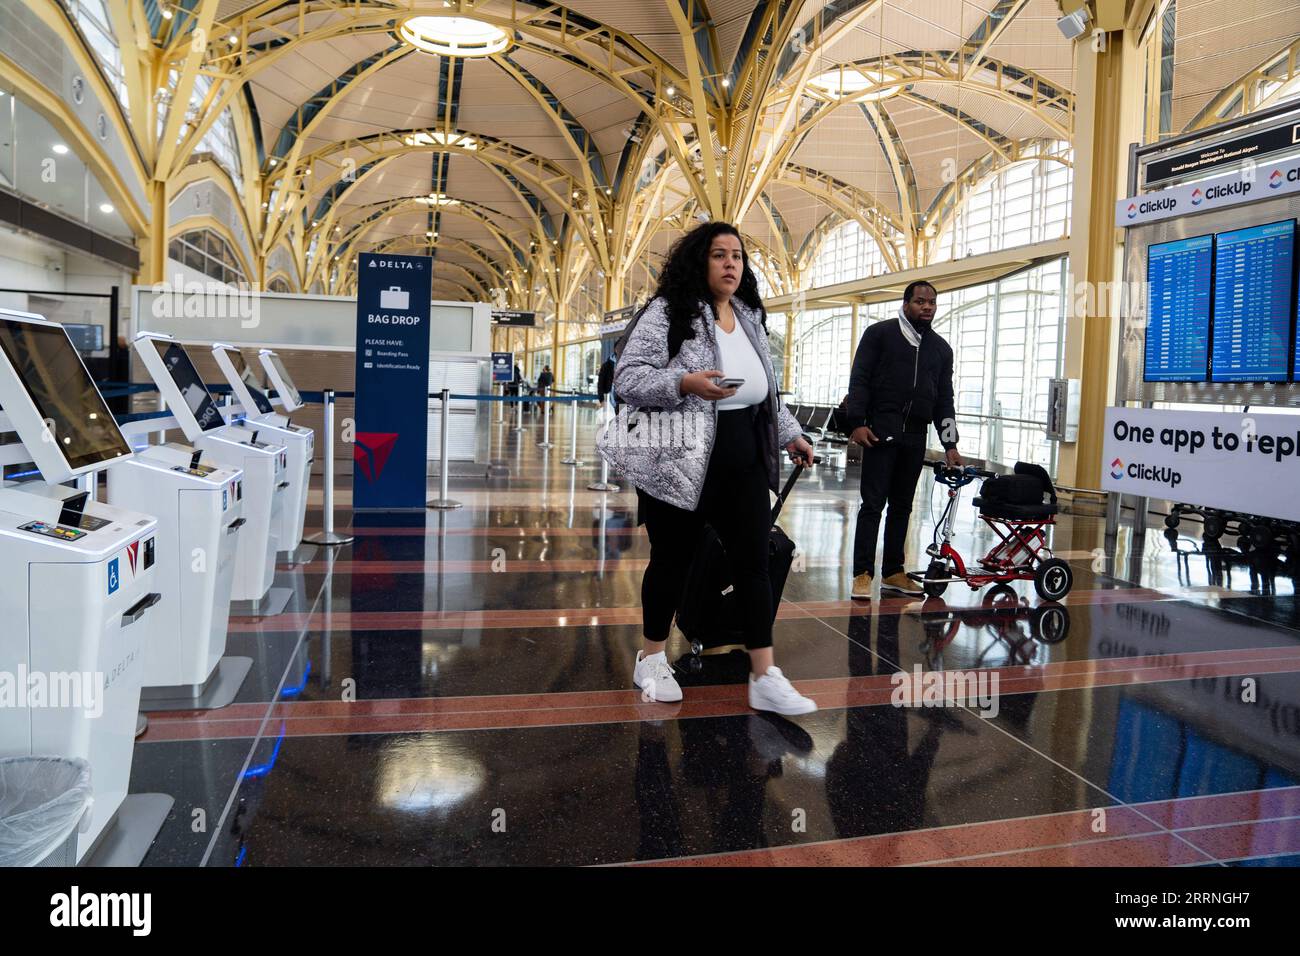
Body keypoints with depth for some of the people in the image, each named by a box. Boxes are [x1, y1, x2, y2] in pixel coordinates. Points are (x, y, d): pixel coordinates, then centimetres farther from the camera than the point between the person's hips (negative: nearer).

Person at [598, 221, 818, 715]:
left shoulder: (750, 317, 14)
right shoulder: (667, 312, -7)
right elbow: (627, 378, -14)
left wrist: (790, 434, 26)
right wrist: (685, 383, -27)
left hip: (743, 461, 6)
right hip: (680, 461, -6)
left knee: (753, 562, 2)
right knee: (672, 561, 7)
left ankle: (765, 679, 9)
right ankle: (652, 660, 28)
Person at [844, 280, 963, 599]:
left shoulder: (941, 348, 17)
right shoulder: (879, 333, 3)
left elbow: (944, 399, 17)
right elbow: (859, 379, -2)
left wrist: (950, 444, 11)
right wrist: (858, 423, -13)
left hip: (915, 436, 5)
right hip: (881, 431, -5)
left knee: (902, 506, 9)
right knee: (873, 503, -6)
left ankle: (893, 572, 16)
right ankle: (863, 573, -3)